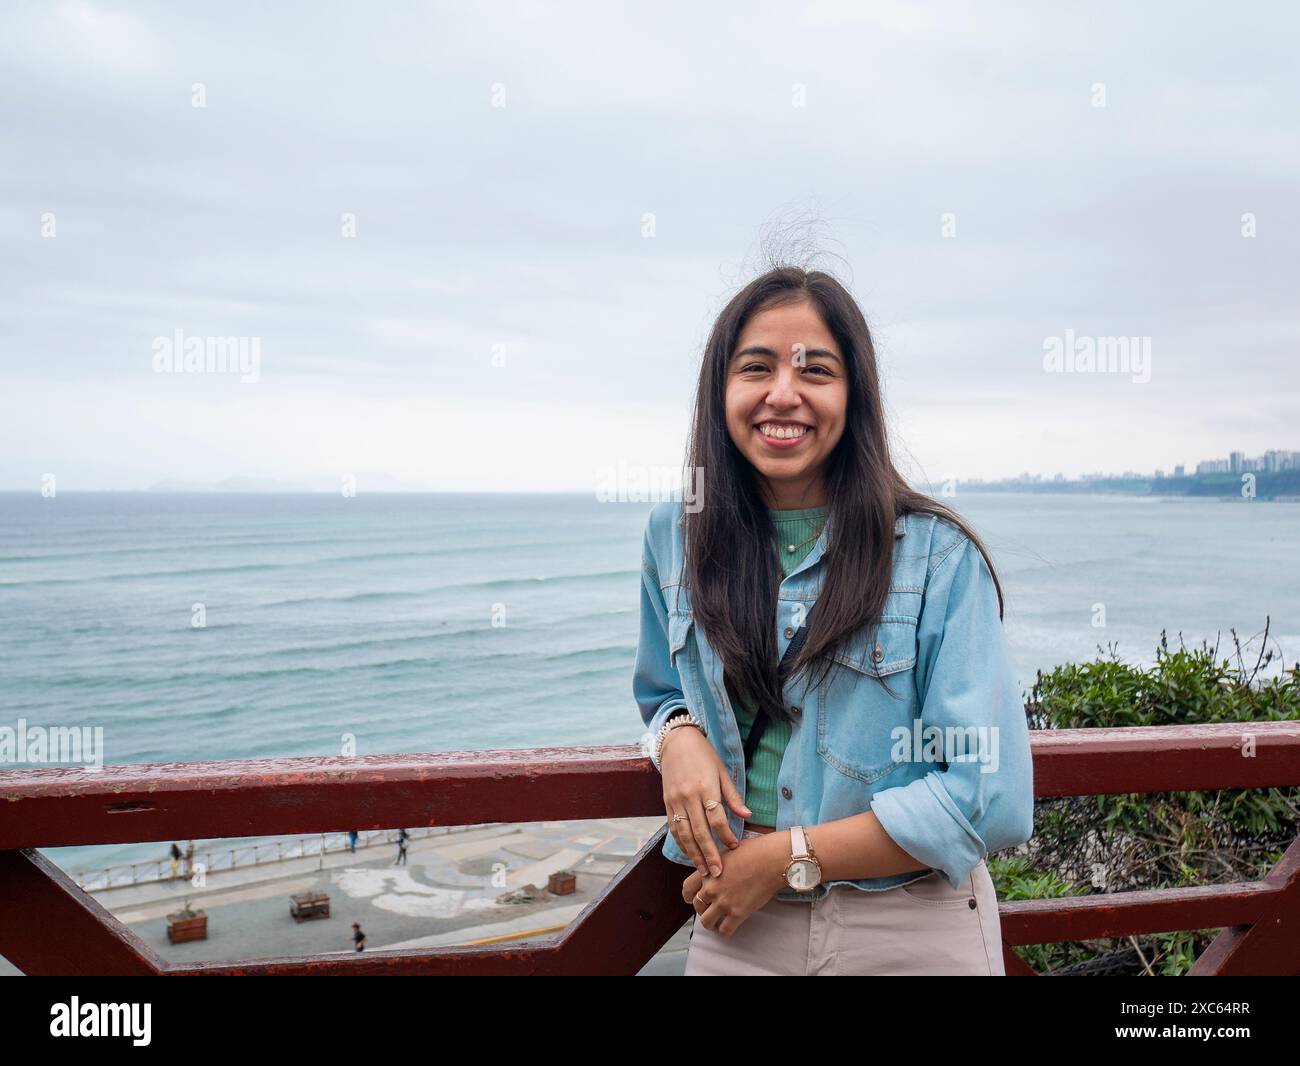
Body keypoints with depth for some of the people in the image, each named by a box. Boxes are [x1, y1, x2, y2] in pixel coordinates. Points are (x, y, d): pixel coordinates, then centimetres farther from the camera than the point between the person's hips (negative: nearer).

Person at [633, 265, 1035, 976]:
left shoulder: (938, 554, -13)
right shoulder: (674, 537, -1)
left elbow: (991, 797, -16)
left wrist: (786, 857, -17)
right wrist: (678, 735, -10)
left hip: (913, 932, -3)